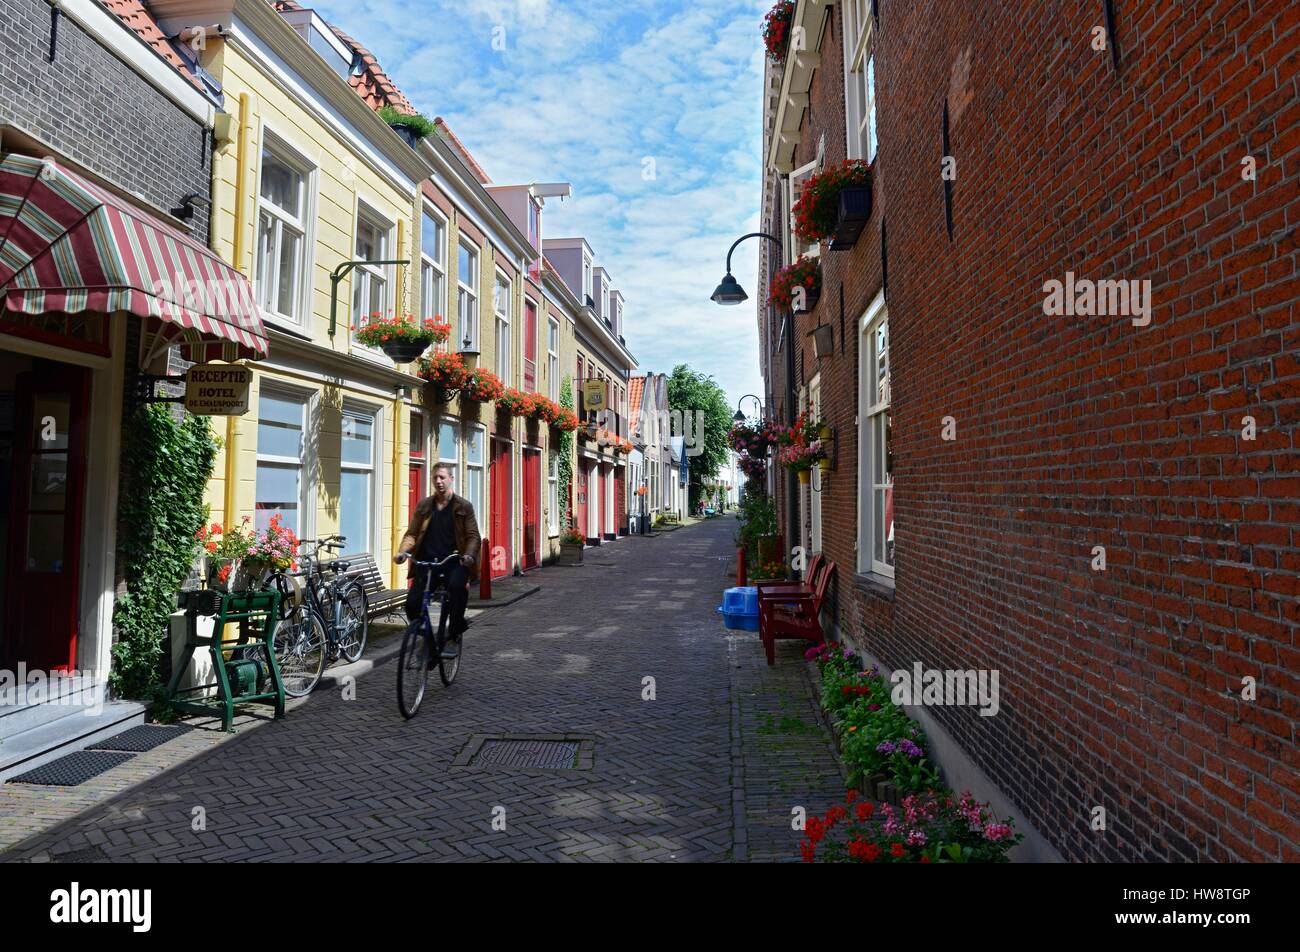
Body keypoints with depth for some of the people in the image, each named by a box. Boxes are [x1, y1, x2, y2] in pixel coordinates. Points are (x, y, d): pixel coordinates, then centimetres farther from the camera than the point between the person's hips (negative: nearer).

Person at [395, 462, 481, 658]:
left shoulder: (464, 506, 5)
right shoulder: (424, 506, 14)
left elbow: (473, 536, -1)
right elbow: (412, 533, 10)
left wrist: (469, 555, -21)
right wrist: (403, 552, -10)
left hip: (454, 562, -3)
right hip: (426, 562, 3)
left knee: (457, 585, -35)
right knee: (412, 604, -12)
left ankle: (453, 637, -17)